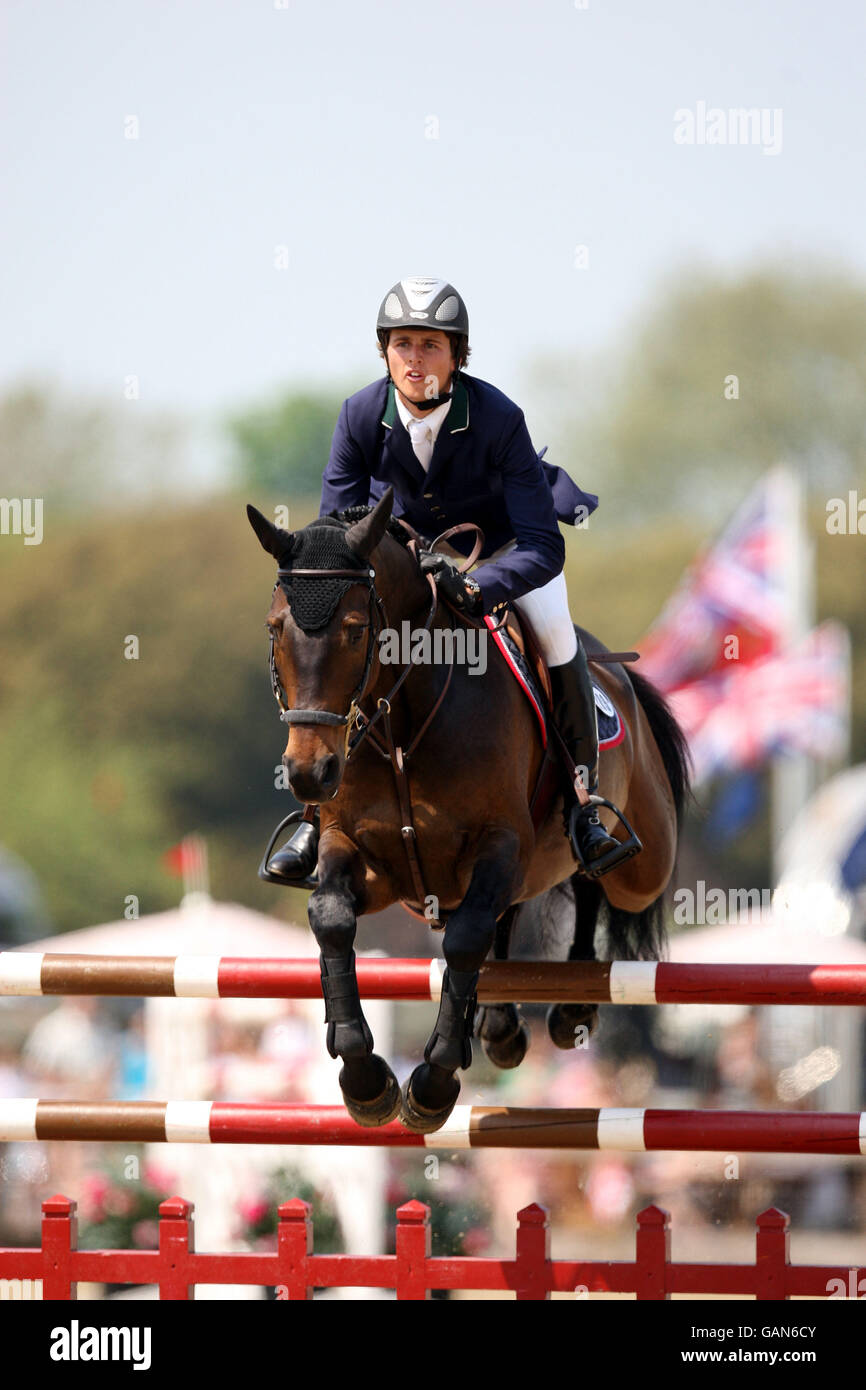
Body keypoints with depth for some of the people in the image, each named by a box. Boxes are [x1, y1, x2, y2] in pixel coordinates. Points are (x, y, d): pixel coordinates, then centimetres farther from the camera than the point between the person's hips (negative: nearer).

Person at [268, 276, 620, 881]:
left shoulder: (498, 417, -33)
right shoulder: (361, 415, -25)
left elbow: (543, 547, -35)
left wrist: (475, 589, -52)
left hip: (501, 540, -2)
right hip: (406, 541, 2)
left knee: (552, 624, -27)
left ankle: (583, 802, -12)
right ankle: (316, 818, -2)